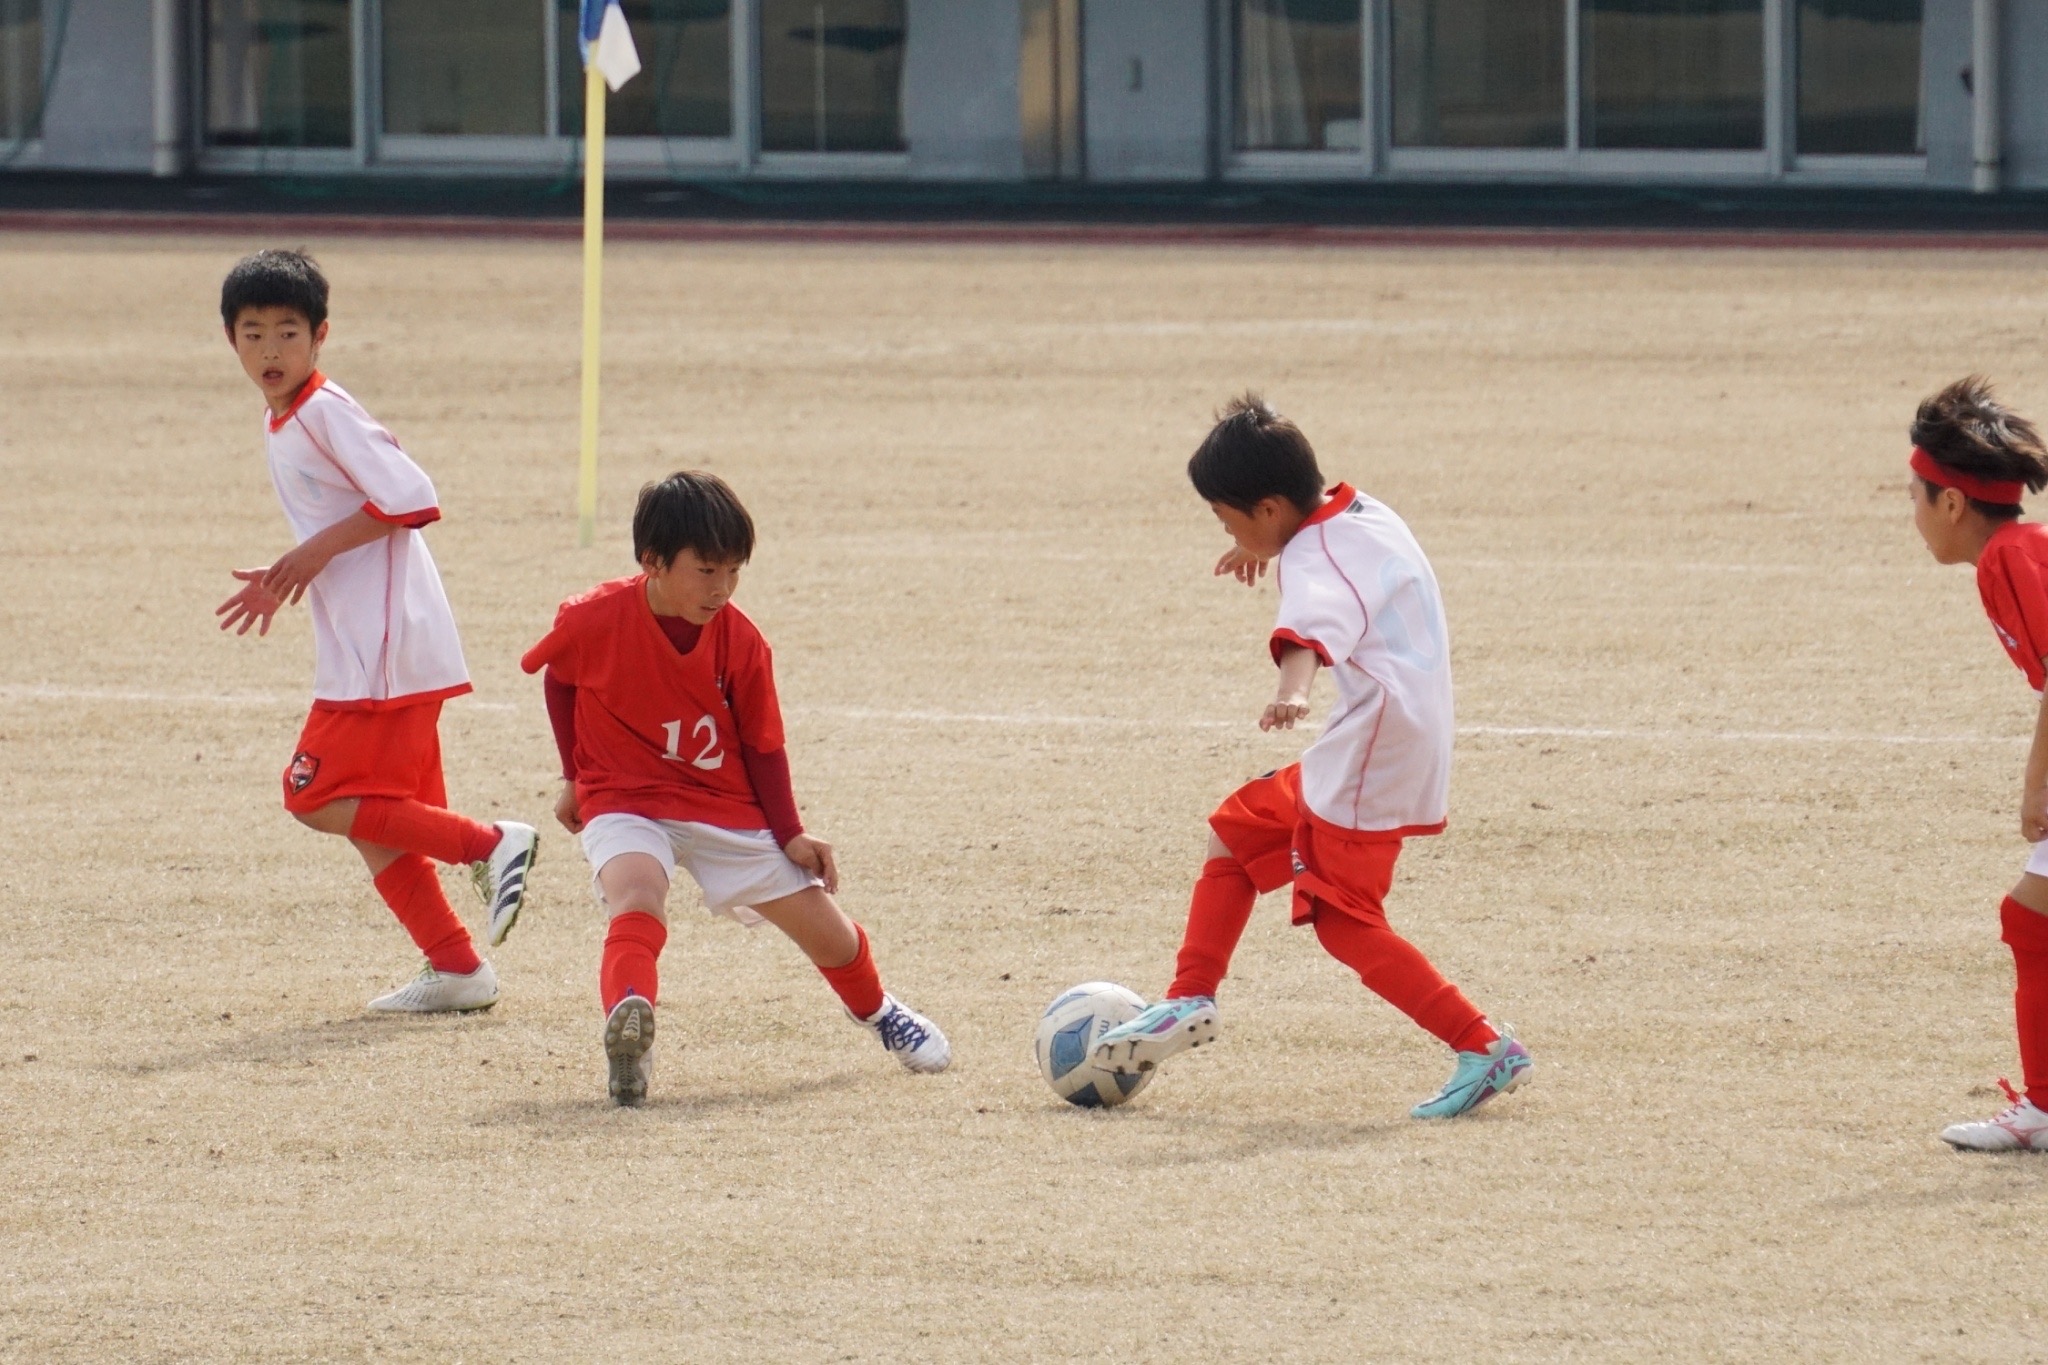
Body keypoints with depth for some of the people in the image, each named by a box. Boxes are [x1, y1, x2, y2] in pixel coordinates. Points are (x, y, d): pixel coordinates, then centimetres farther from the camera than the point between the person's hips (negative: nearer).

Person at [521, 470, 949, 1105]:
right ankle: (627, 1028, -59)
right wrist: (575, 777, 8)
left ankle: (880, 1014, 39)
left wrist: (790, 835, -6)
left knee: (822, 922, 7)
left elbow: (762, 744, -2)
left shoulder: (740, 641, -13)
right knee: (636, 900, -36)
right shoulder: (593, 622, -18)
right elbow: (557, 680, 4)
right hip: (625, 805, -3)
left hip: (726, 806, 3)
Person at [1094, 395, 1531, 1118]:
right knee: (1234, 834, 19)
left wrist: (1291, 691, -64)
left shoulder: (1317, 559, -20)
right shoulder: (1360, 511, 9)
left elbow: (1312, 629, -44)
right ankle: (1190, 1003, 22)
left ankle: (1486, 1050, -7)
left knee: (1344, 922, -9)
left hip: (1372, 758, -11)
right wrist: (1265, 548, 57)